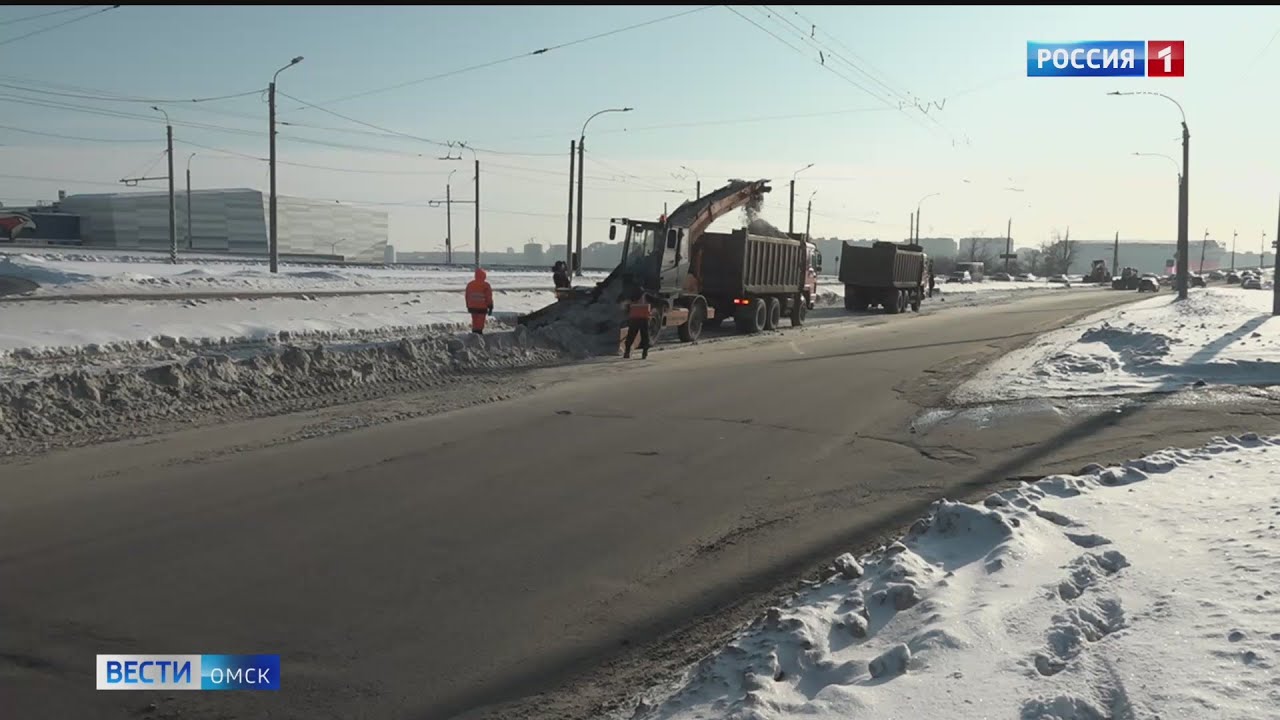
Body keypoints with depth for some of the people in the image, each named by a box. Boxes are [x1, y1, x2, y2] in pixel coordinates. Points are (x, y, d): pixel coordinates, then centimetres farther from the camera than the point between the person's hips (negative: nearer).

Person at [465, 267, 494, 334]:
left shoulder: (470, 284, 6)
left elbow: (467, 297, 12)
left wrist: (468, 306, 21)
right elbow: (489, 297, -8)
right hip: (482, 308, -5)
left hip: (472, 307, 5)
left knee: (474, 322, 14)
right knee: (480, 323, -2)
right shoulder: (486, 285, -9)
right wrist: (490, 307, 0)